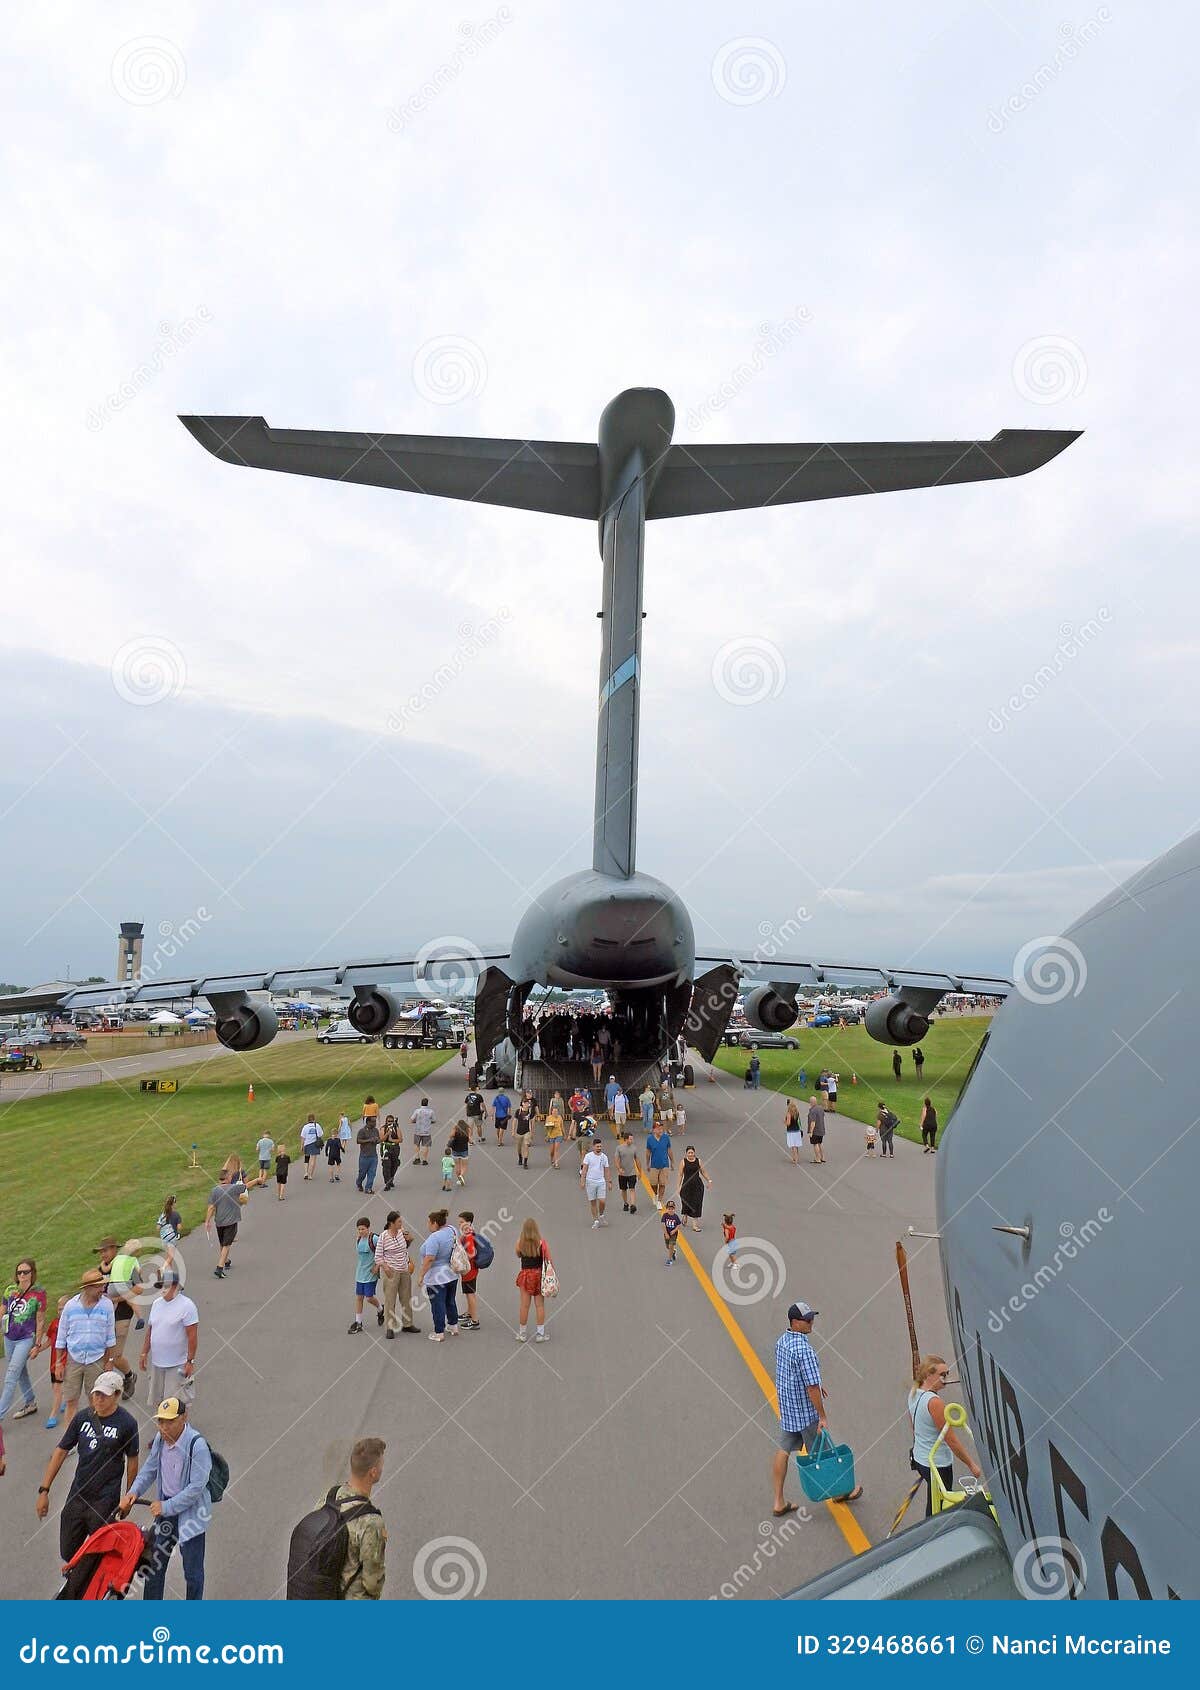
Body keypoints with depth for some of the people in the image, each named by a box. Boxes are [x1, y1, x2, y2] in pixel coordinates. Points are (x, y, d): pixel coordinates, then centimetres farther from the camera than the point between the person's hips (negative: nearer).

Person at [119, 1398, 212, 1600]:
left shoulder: (197, 1445, -27)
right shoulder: (161, 1438, -5)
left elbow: (197, 1487, -25)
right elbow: (149, 1468, 11)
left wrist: (167, 1506, -22)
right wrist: (134, 1491, -3)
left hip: (191, 1511, -7)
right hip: (165, 1507, 7)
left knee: (192, 1571, 4)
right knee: (154, 1562, 16)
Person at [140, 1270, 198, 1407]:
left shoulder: (187, 1305, -15)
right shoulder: (156, 1303, 7)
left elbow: (192, 1336, -16)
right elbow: (149, 1331, 16)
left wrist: (190, 1361, -17)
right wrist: (144, 1353, 12)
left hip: (178, 1365, -7)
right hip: (156, 1363, 7)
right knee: (157, 1402, 15)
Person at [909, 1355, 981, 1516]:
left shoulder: (914, 1393, 0)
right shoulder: (934, 1402, -26)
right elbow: (950, 1439, -21)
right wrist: (971, 1464, -11)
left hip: (920, 1459, 8)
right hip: (938, 1465, -8)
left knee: (933, 1506, 22)